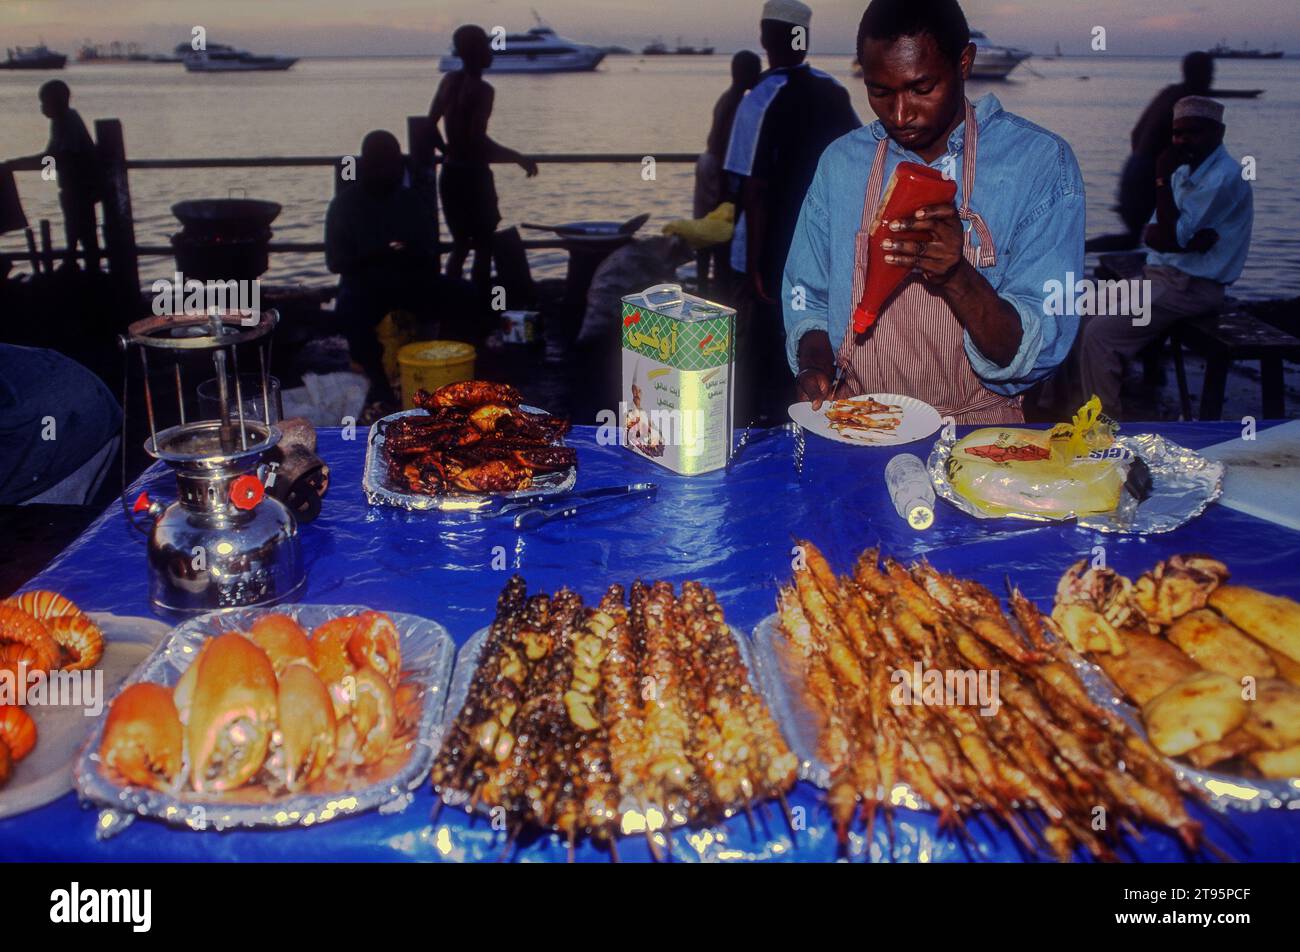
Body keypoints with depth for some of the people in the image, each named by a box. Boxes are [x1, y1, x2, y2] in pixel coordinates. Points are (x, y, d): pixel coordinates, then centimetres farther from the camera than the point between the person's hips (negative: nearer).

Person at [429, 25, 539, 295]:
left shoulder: (449, 80, 7)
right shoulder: (482, 89, -15)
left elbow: (430, 125, 12)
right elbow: (479, 141, -22)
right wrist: (519, 158, -14)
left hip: (450, 174, 8)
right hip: (474, 175, -7)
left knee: (460, 244, 19)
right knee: (484, 246, 3)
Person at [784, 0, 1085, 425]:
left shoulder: (1042, 163, -4)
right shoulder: (841, 162, 7)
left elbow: (1038, 353, -8)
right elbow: (807, 302, 15)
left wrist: (957, 278, -24)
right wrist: (815, 367, -5)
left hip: (980, 429, -1)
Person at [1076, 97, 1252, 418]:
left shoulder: (1224, 177, -15)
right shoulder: (1185, 170, 13)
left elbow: (1173, 235, -20)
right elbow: (1151, 235, 6)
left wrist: (1162, 178, -18)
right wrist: (1188, 240, -16)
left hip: (1190, 288, -9)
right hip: (1159, 275, 9)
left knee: (1099, 334, -21)